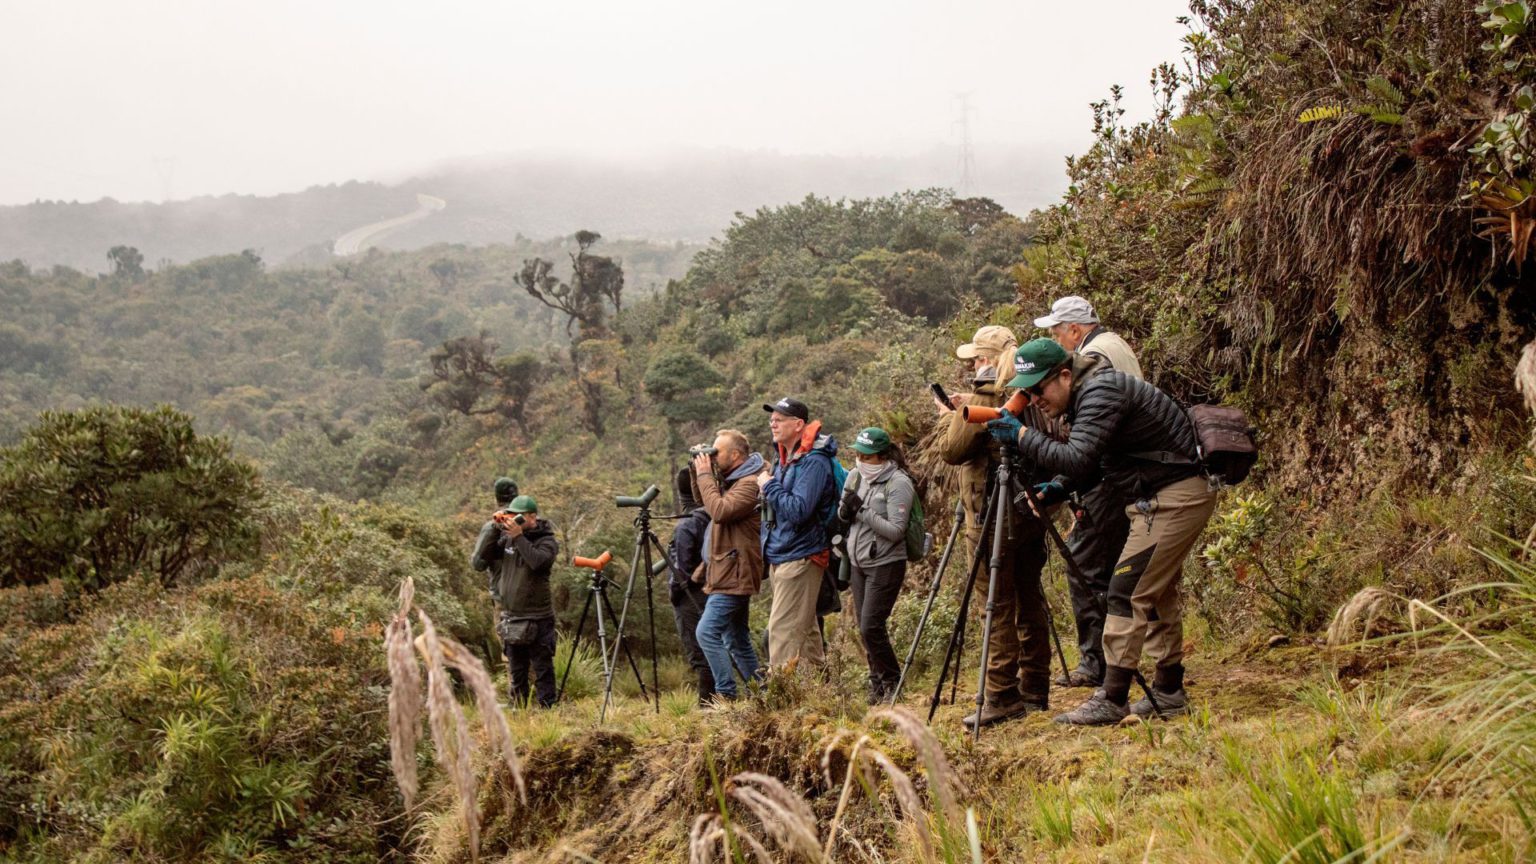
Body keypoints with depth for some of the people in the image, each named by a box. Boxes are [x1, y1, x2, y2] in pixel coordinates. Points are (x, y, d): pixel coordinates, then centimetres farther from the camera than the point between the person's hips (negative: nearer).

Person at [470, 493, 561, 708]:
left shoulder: (546, 541, -5)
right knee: (516, 675, 12)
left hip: (537, 621, -4)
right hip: (510, 620, 5)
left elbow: (538, 561, -25)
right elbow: (478, 564, -1)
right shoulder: (504, 538, 7)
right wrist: (492, 528, -7)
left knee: (543, 672, -2)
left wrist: (518, 537, -25)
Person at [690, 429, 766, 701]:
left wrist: (705, 475, -16)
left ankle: (726, 694, -15)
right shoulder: (730, 479, 15)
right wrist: (698, 472, 9)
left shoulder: (750, 483, -16)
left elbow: (719, 510, -26)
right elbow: (704, 502, 26)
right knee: (737, 640, 14)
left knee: (707, 632, -16)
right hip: (728, 574, 10)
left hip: (734, 575, -10)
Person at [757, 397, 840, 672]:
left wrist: (769, 485, -17)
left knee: (783, 630, -11)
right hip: (780, 555, 10)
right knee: (805, 628, 17)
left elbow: (798, 510, -27)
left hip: (800, 557, -10)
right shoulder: (784, 458, 13)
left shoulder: (814, 462, -17)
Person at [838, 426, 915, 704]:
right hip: (858, 562, 7)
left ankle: (893, 683, 6)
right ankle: (878, 684, 21)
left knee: (870, 627, -11)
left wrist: (862, 512, -22)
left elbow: (896, 530, -19)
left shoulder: (898, 483, -15)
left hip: (885, 564, -7)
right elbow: (842, 514, 16)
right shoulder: (855, 476, 7)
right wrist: (845, 511, -8)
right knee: (865, 628, 10)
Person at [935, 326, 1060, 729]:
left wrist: (948, 415, 7)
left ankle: (1001, 698, -5)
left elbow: (951, 450, -13)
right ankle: (1035, 691, 18)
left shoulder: (982, 396, -13)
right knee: (1029, 602, 13)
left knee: (997, 608, -5)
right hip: (1032, 512, 8)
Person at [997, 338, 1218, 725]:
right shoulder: (1084, 396, 11)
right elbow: (1090, 462, 19)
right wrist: (1058, 488, 3)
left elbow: (1077, 458, -29)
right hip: (1160, 499, 11)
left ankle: (1112, 700, -13)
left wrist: (1022, 435, -23)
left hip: (1174, 497, -11)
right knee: (1158, 594, 15)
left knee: (1128, 591, -13)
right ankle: (1168, 693, 22)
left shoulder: (1102, 391, -20)